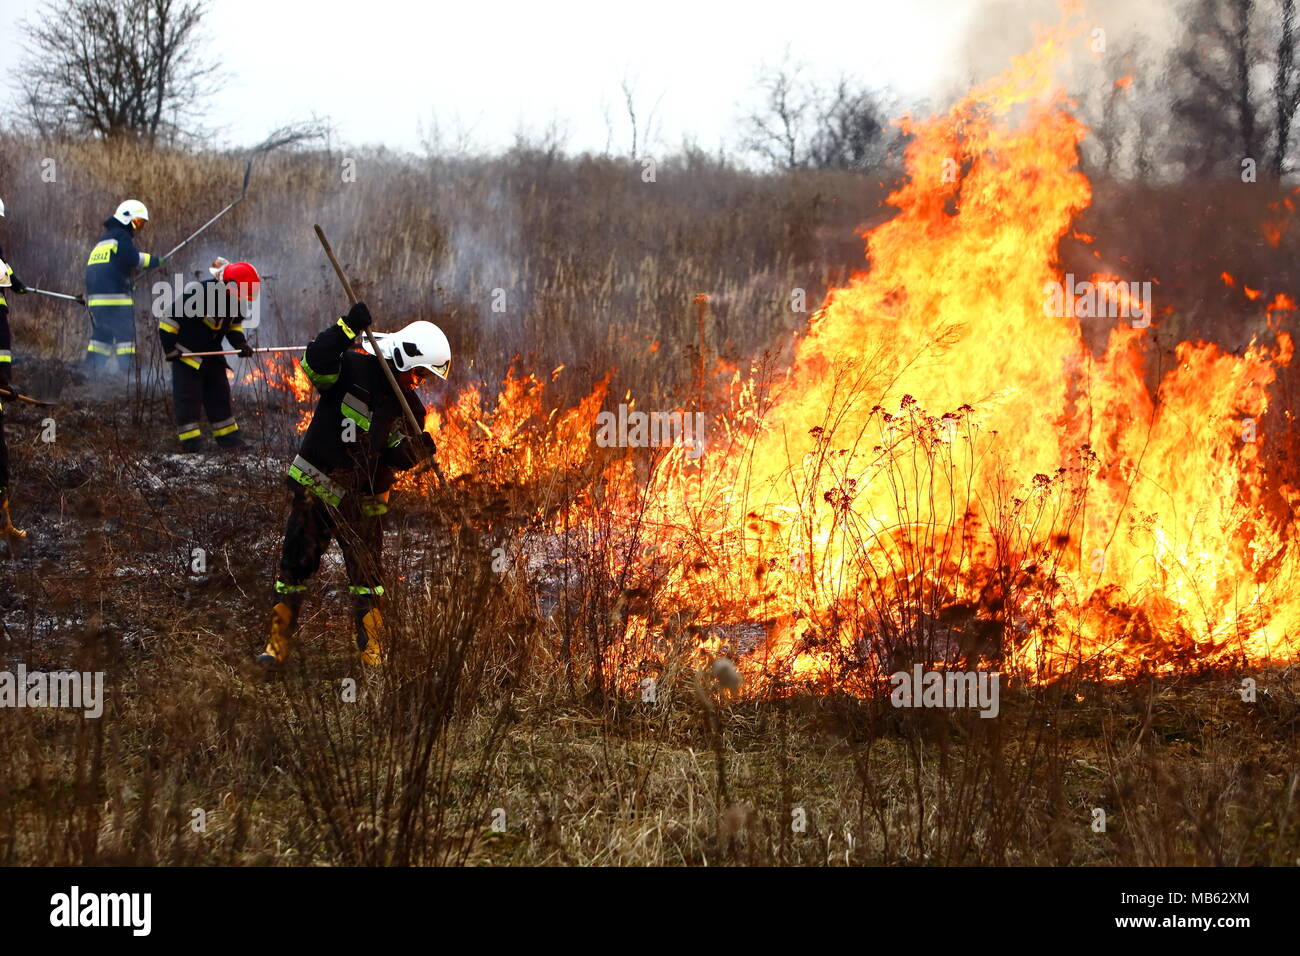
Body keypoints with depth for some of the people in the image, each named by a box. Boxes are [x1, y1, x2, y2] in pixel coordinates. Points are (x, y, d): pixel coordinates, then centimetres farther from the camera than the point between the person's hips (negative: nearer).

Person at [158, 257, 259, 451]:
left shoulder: (235, 301, -5)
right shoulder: (200, 294, -29)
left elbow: (234, 323, 14)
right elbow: (170, 316, -23)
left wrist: (241, 343, -5)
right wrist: (169, 348, -19)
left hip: (211, 352, 7)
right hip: (186, 353, -7)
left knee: (219, 391, 10)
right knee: (188, 395, -8)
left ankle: (226, 435, 19)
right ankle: (189, 440, -5)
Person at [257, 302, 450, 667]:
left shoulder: (410, 408, 5)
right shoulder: (353, 369, -11)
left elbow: (399, 459, 7)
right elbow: (315, 363, -30)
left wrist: (415, 450, -16)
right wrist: (347, 328, -40)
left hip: (363, 501, 4)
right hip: (315, 485, -4)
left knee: (368, 575, 0)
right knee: (296, 565, 2)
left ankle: (372, 651, 8)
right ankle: (278, 643, 13)